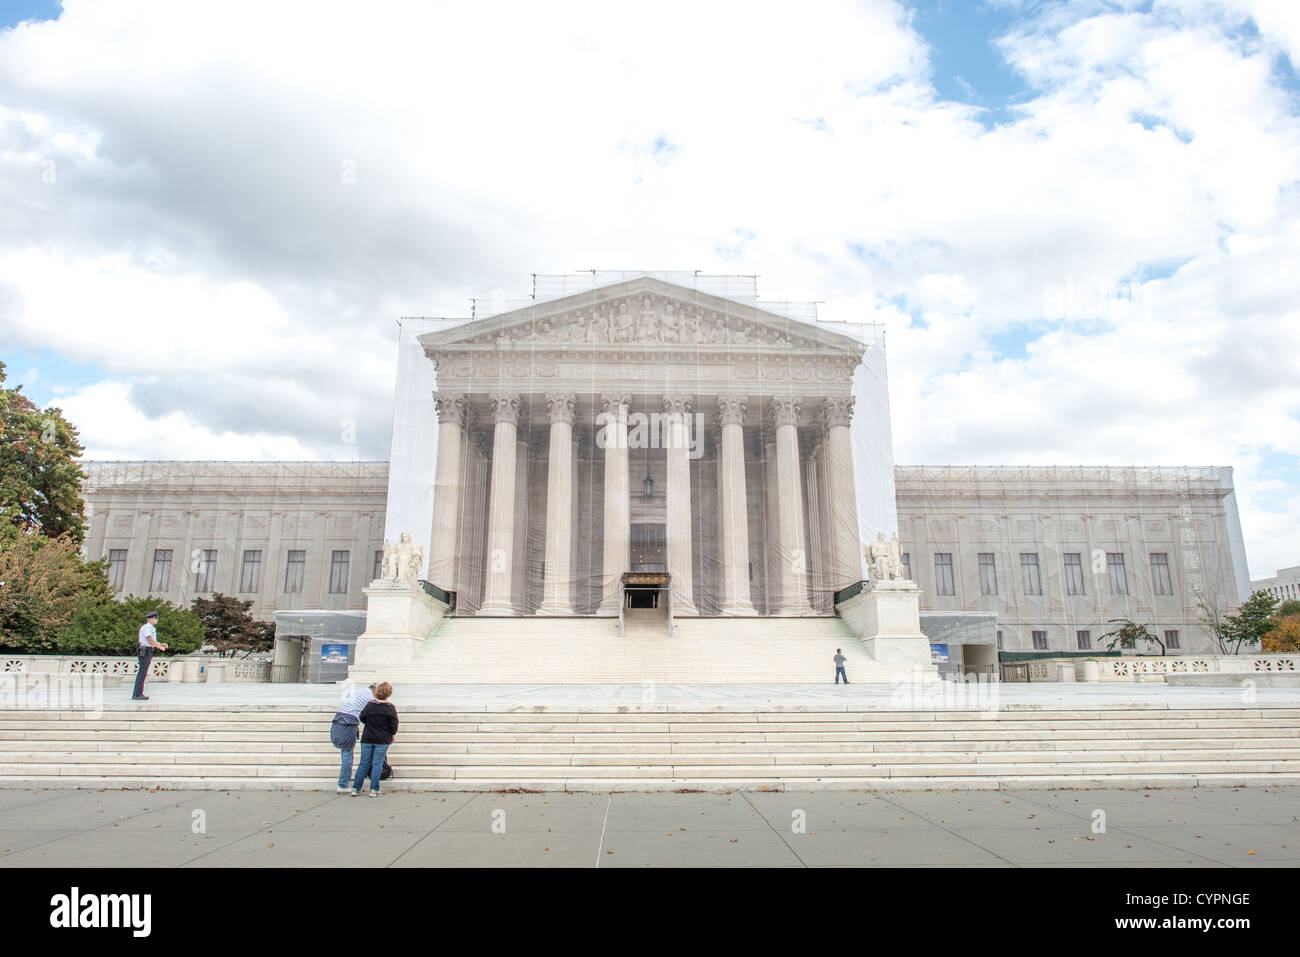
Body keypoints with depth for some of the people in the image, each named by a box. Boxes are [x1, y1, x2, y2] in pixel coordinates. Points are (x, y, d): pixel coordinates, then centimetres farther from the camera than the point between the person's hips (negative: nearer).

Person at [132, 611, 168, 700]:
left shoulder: (152, 628, 17)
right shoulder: (146, 627, -13)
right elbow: (150, 640, -20)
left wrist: (161, 644, 9)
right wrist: (160, 647, -13)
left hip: (148, 652, 10)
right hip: (144, 652, -10)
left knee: (142, 673, 11)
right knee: (142, 673, -9)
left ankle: (137, 694, 15)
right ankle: (137, 695, -7)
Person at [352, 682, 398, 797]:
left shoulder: (369, 705, -3)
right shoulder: (390, 708, -9)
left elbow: (362, 719, 7)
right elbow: (393, 724, -8)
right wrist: (393, 735, 8)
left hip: (367, 739, 2)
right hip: (382, 740, -2)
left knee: (364, 763, 10)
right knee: (377, 764, 3)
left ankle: (356, 788, 11)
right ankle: (374, 790, 2)